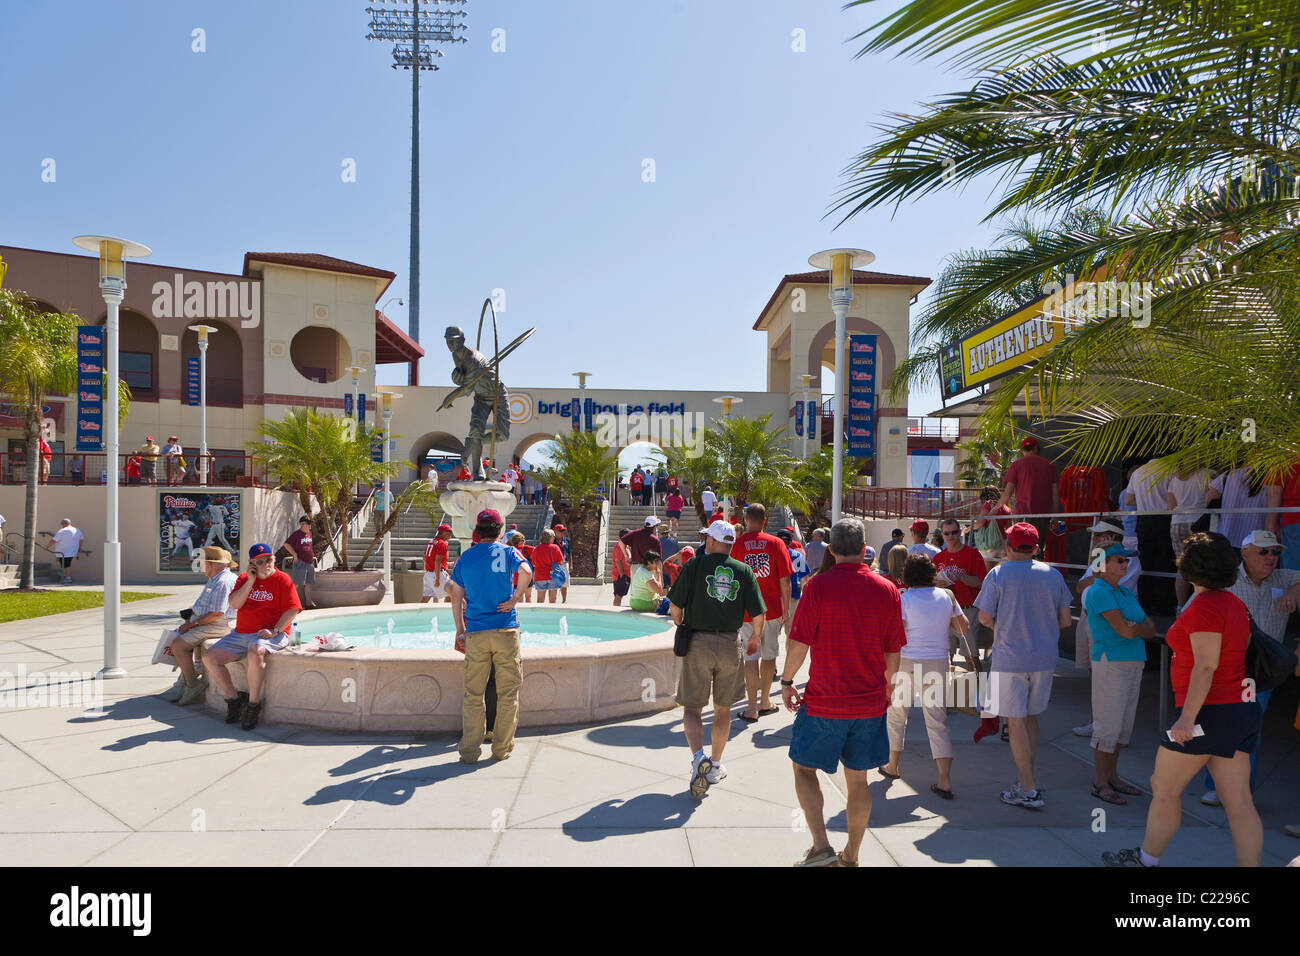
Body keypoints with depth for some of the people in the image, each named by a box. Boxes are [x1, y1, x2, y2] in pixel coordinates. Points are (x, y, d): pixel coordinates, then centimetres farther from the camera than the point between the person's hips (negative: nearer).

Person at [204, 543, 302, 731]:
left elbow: (292, 609, -9)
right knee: (209, 657, -7)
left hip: (270, 634, -6)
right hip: (240, 633, 6)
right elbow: (234, 604, -2)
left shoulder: (282, 579, -2)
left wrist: (275, 630, -19)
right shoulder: (244, 578, 12)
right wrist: (250, 582, -9)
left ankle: (254, 703, -23)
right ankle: (233, 698, 5)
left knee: (255, 651, -38)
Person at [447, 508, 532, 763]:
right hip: (505, 630, -2)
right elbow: (526, 572, -20)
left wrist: (460, 630, 14)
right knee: (507, 692, 7)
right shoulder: (506, 552, -1)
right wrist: (515, 599, -8)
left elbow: (456, 596, 9)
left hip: (475, 634, 3)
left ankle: (470, 750, 9)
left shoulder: (465, 558, 9)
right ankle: (502, 747, 12)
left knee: (473, 694, 7)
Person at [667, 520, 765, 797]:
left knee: (692, 707, 6)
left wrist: (681, 627, 16)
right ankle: (715, 765, 27)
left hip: (698, 642, -2)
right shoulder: (744, 571, 2)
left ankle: (698, 756, -17)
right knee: (723, 709, 18)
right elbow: (758, 614, -1)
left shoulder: (694, 564, -4)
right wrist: (755, 638, 18)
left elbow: (675, 605, -4)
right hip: (731, 645, 2)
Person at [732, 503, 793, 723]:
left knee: (751, 657, 3)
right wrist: (786, 607, 7)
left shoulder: (737, 544, -5)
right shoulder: (776, 543, -3)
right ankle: (765, 702, 27)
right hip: (772, 608, 1)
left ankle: (752, 708, 3)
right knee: (769, 655, 15)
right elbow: (785, 580, -4)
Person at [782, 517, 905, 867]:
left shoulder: (818, 586, -13)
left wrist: (786, 682, 1)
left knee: (804, 769, 13)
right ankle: (851, 856, 27)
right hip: (870, 703, 4)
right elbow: (893, 651, 5)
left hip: (823, 700, -4)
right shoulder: (887, 590, -2)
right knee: (858, 779, 15)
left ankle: (821, 846, 3)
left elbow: (799, 643, -13)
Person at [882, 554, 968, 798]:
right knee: (937, 721, 5)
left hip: (907, 661, -3)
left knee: (897, 714, 15)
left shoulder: (904, 599, -9)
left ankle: (893, 766, 30)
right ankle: (945, 780, -1)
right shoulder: (946, 596, 3)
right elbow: (963, 627, 8)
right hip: (938, 662, 3)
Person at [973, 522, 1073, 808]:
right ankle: (1027, 781, 25)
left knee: (1016, 722, 2)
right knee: (1031, 718, 17)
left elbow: (985, 618, -10)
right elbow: (1065, 620, 6)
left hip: (1010, 658, -5)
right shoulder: (1053, 575, 3)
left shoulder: (998, 574, -8)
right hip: (1044, 658, 5)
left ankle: (1028, 791, 4)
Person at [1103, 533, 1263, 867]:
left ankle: (1146, 859, 21)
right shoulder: (1234, 603, 11)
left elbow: (1206, 666, -22)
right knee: (1238, 801, 8)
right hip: (1240, 710, 9)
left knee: (1164, 788, 7)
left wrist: (1187, 717, -23)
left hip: (1208, 711, -9)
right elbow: (1243, 652, 18)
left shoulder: (1204, 606, -17)